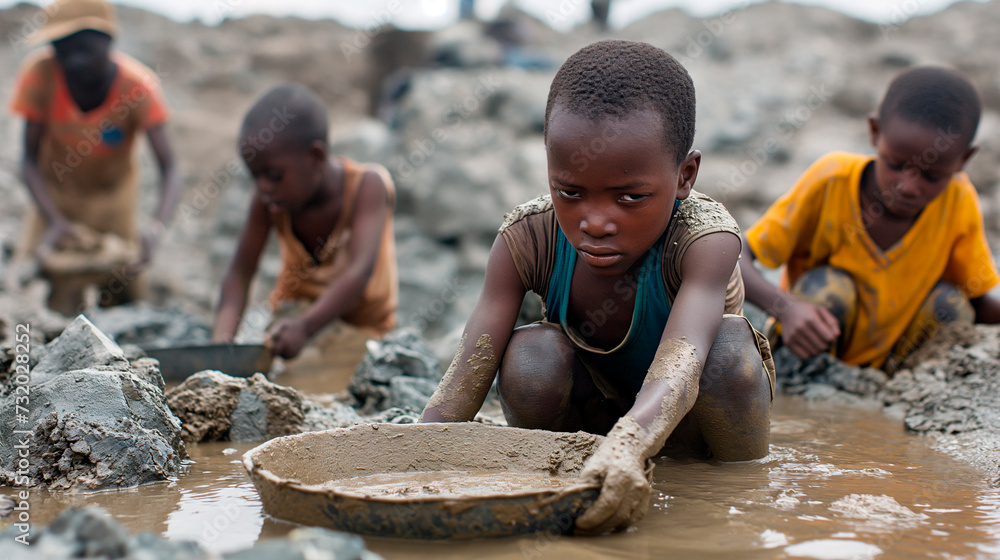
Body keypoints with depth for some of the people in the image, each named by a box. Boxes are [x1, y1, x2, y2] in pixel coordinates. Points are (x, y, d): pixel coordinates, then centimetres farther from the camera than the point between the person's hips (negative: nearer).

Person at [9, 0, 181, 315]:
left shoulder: (138, 85, -29)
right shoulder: (40, 73, -27)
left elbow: (168, 169, -33)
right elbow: (30, 161, -21)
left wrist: (156, 228, -52)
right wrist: (54, 221, -37)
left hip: (113, 192, 0)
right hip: (55, 192, 0)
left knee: (122, 295, 4)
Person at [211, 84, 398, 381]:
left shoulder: (367, 185, -23)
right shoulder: (268, 200, -12)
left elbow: (359, 273, -34)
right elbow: (240, 273, -14)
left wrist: (305, 326, -50)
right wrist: (220, 340, -32)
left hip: (362, 323, -3)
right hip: (295, 311, 3)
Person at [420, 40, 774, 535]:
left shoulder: (703, 238, -34)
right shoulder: (529, 239, -24)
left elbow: (681, 362, -53)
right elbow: (470, 367, -31)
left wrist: (626, 446, -75)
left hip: (683, 415, -1)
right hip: (592, 403, 2)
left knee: (727, 351, -35)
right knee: (529, 359, -31)